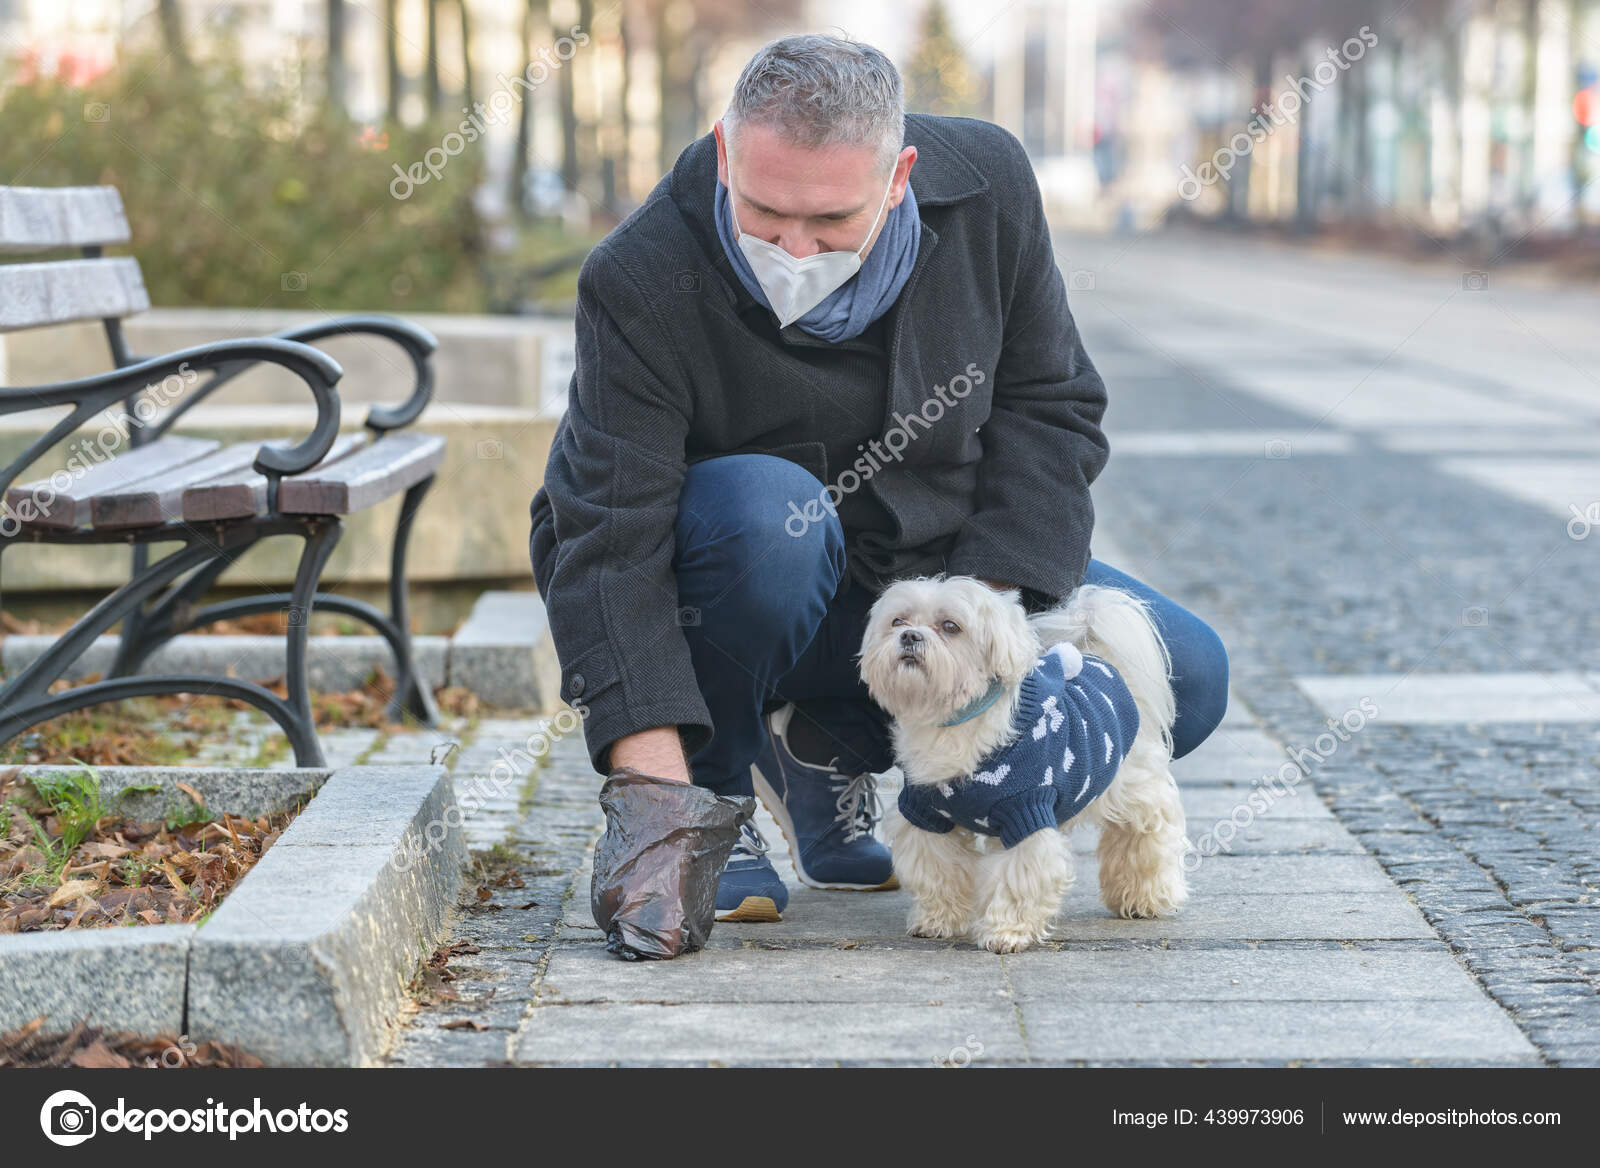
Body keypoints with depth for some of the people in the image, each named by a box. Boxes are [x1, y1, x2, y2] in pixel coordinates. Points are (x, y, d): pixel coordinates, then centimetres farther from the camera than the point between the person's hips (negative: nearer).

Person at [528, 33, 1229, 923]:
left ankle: (833, 746, 6)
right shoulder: (642, 283, -26)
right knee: (765, 511, -40)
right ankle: (716, 790, -11)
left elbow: (1048, 407, -4)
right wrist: (654, 776, -41)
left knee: (1185, 678, -9)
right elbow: (609, 544, -30)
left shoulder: (988, 185, -14)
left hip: (941, 568, 5)